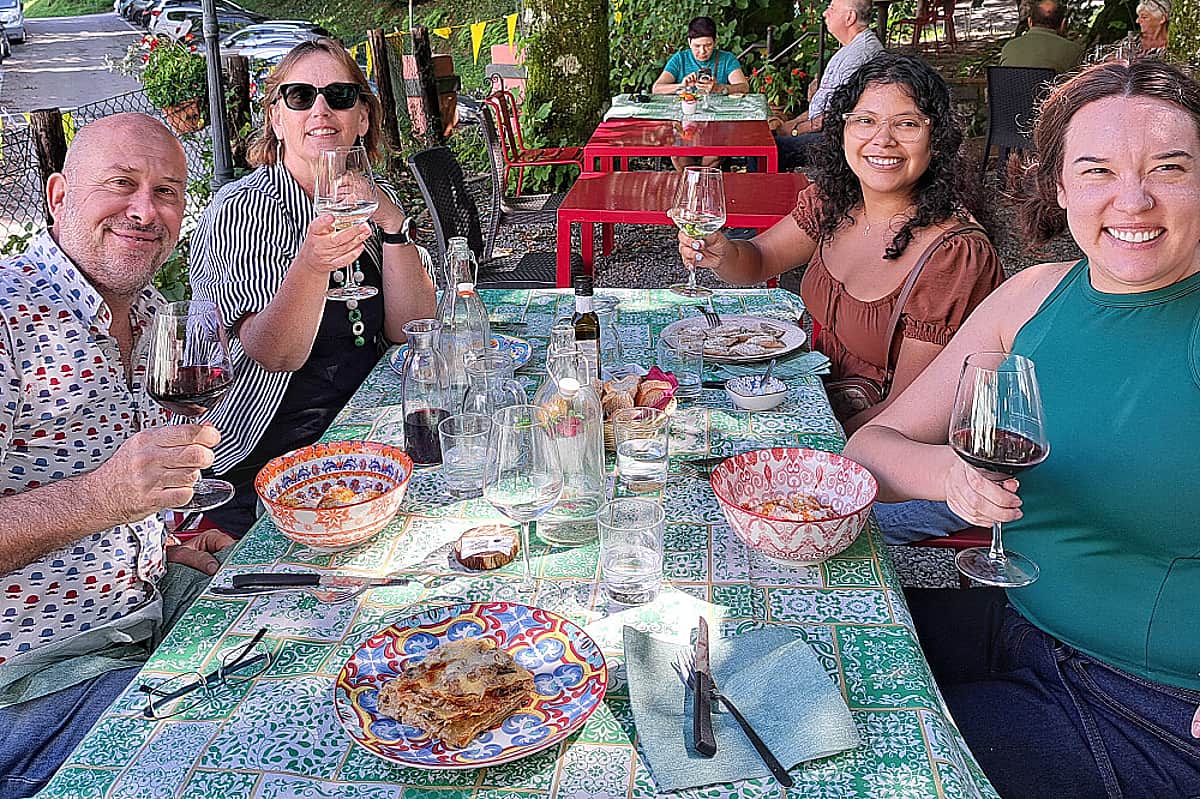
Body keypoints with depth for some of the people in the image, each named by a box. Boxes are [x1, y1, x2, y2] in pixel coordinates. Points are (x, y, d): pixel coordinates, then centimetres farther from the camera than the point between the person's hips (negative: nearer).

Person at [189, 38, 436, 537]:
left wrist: (390, 223, -13)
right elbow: (276, 354, -21)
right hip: (259, 467, -5)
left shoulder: (376, 199, 7)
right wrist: (311, 264, -38)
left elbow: (411, 331, -2)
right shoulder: (240, 208, -10)